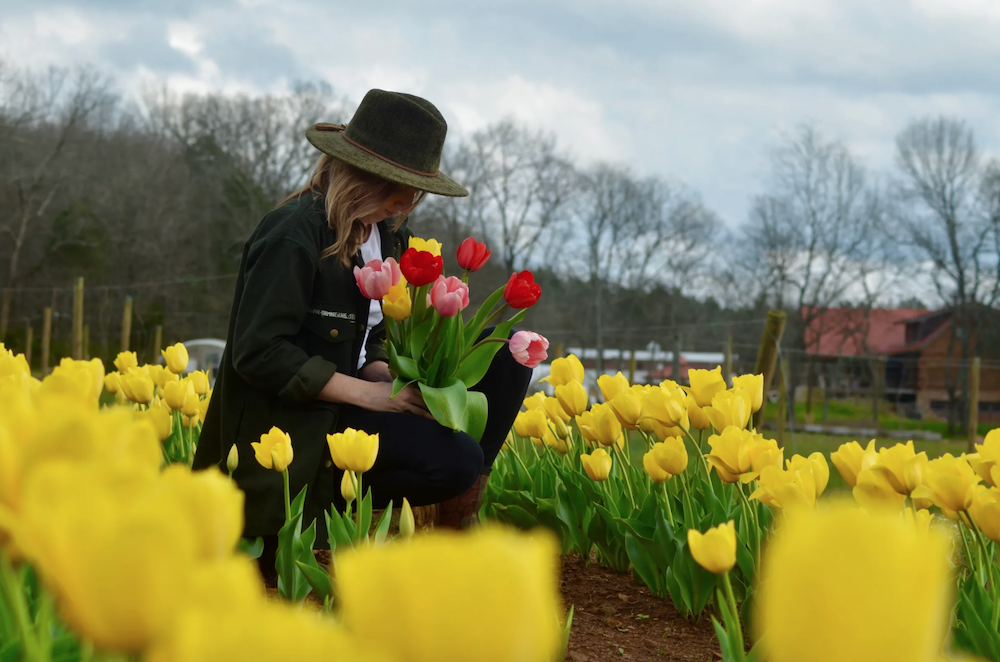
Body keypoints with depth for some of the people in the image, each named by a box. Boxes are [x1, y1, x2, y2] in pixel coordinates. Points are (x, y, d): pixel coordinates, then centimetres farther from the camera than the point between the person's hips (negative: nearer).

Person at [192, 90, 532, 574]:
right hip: (295, 419, -9)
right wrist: (367, 392, -22)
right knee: (450, 460, -28)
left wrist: (388, 377, -11)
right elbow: (258, 354, -21)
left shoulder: (389, 236, 8)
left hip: (352, 397, 9)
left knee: (504, 354, -1)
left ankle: (459, 520, -3)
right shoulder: (295, 234, -17)